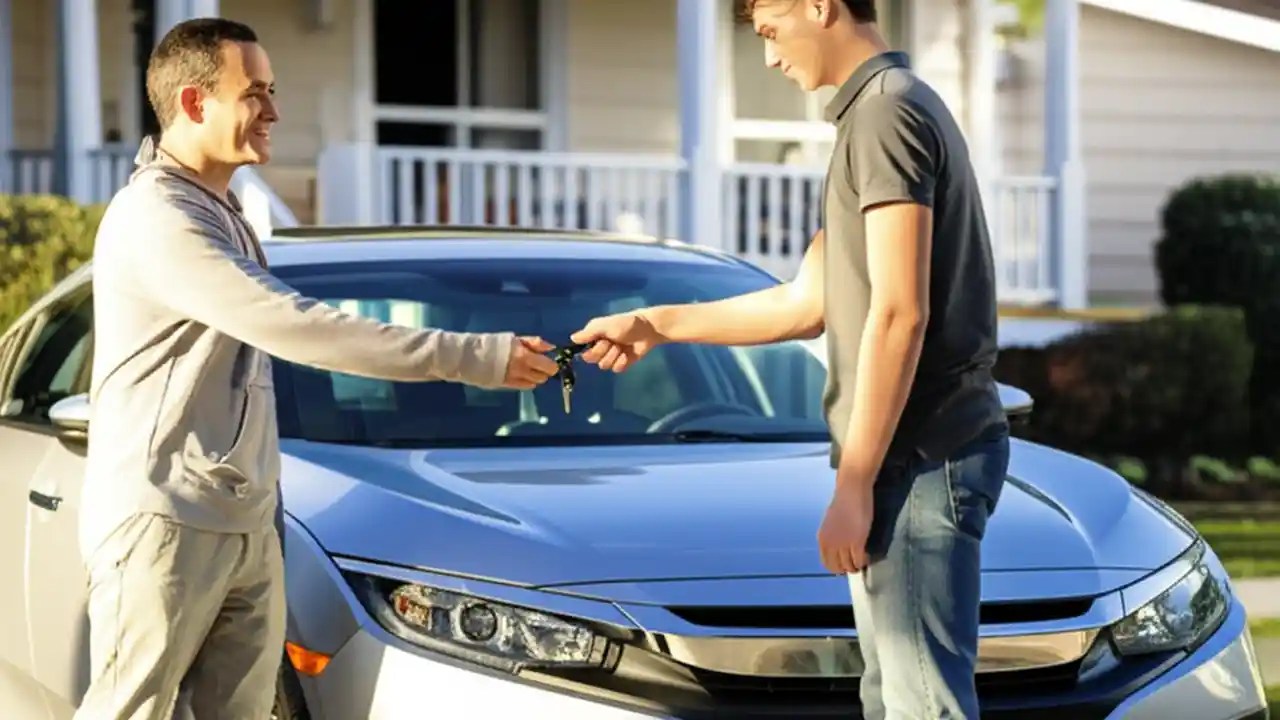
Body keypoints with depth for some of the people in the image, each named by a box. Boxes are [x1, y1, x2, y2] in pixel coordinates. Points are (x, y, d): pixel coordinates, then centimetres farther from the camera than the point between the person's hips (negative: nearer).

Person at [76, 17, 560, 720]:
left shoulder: (221, 213, 17)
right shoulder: (156, 217, -16)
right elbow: (295, 327, -22)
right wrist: (469, 357, -22)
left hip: (246, 525, 9)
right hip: (163, 524, -9)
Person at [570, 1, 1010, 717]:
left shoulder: (887, 110, -12)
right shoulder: (906, 106, 21)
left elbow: (899, 315, -19)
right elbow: (809, 303, 24)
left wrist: (854, 484, -18)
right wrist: (658, 324, 26)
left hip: (921, 455, -11)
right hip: (920, 452, 11)